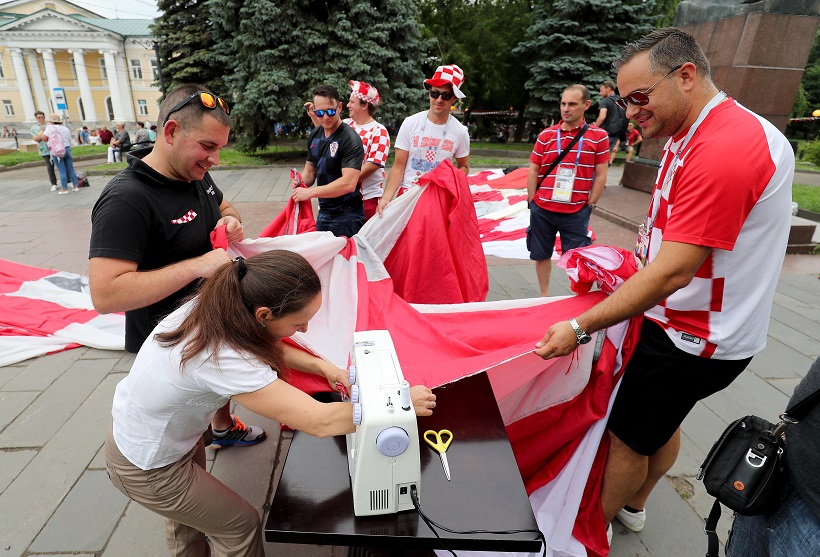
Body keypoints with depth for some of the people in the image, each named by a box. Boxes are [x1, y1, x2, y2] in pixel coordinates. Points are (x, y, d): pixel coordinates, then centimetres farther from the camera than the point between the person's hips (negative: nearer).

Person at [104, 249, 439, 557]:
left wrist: (323, 367, -10)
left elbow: (268, 346, 3)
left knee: (187, 519, 30)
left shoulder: (217, 305, -17)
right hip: (148, 468, -7)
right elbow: (320, 422, -40)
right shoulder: (223, 360, -41)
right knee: (242, 525, 11)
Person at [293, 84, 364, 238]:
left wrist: (310, 192, -26)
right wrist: (302, 182, -7)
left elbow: (348, 183, -27)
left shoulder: (350, 139, -18)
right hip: (323, 212, 7)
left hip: (346, 215, -7)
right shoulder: (314, 136, 6)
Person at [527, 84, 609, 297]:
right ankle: (544, 296, 28)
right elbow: (533, 171, 7)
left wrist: (590, 205, -3)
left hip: (576, 212, -2)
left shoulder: (598, 136, 0)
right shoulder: (546, 135, 4)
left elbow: (600, 175, 2)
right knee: (541, 255, 11)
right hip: (542, 209, 2)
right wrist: (532, 202, 2)